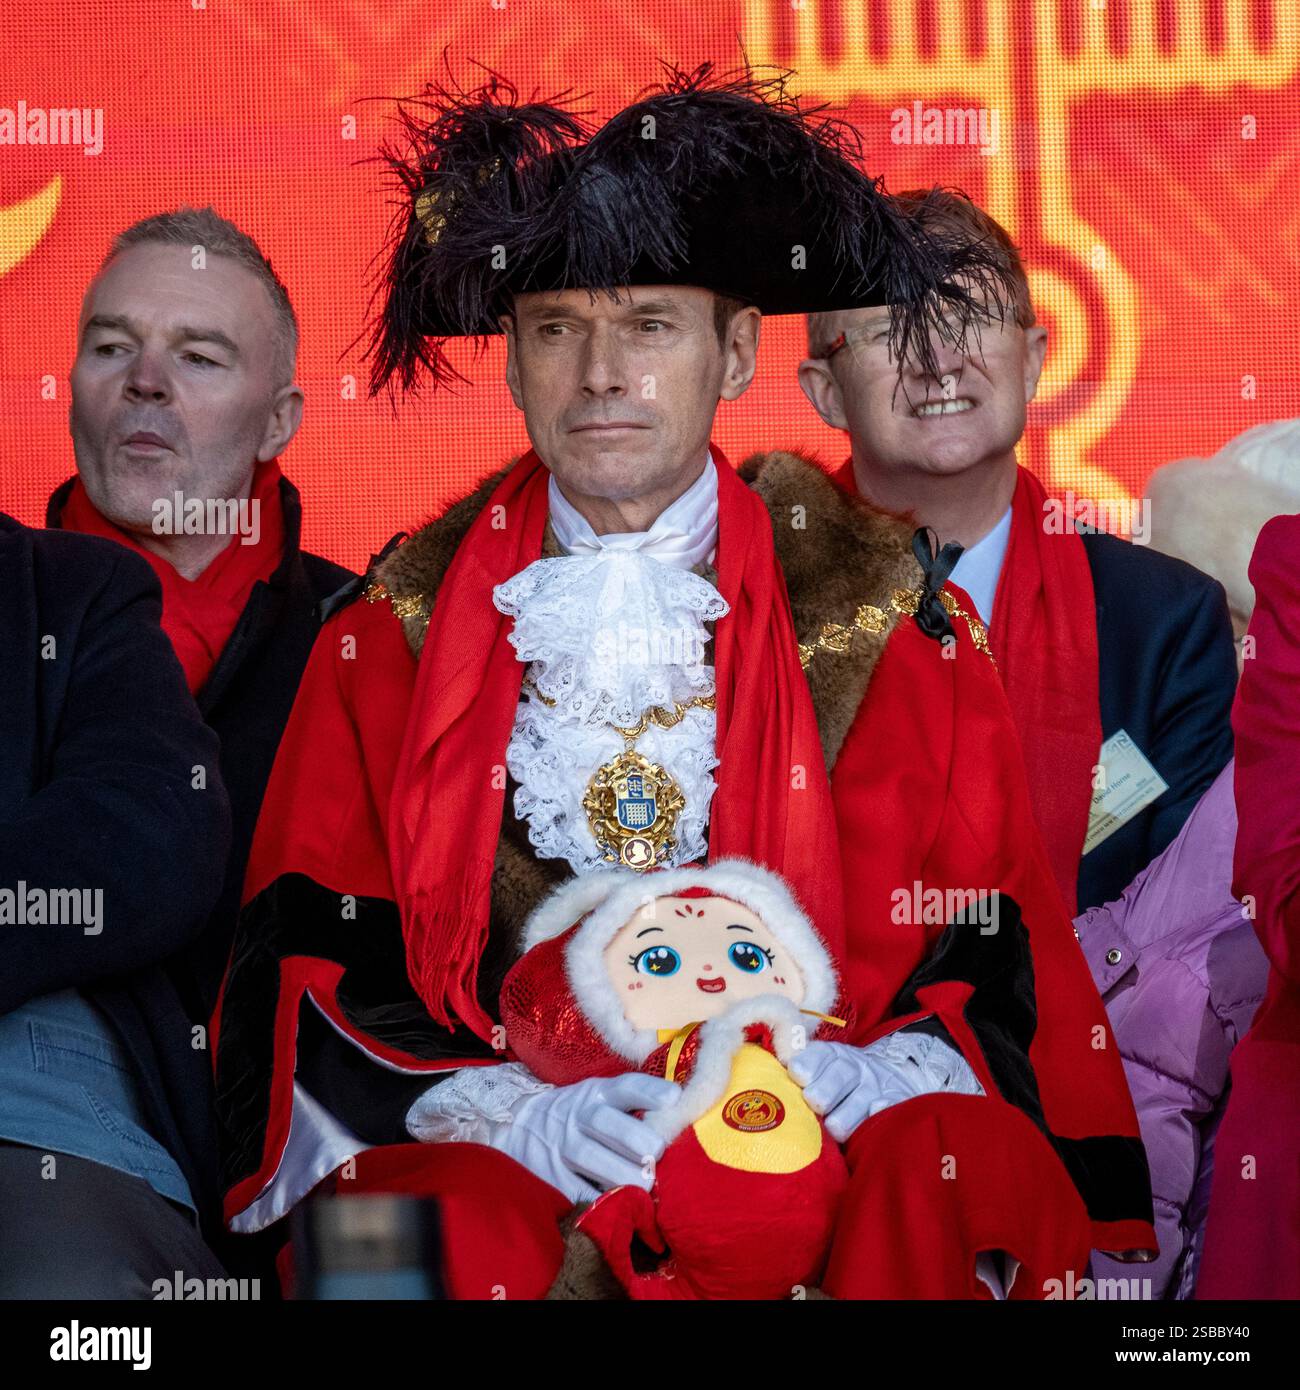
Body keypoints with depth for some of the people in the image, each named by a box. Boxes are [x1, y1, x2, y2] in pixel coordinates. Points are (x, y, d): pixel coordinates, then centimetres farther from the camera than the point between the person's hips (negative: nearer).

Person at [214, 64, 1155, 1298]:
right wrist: (512, 1113, -12)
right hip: (499, 1157, 0)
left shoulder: (879, 613, 9)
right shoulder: (395, 630, 10)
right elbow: (308, 982, 6)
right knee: (459, 1217, -32)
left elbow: (992, 974, 8)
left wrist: (858, 1080, -14)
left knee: (945, 1163, -30)